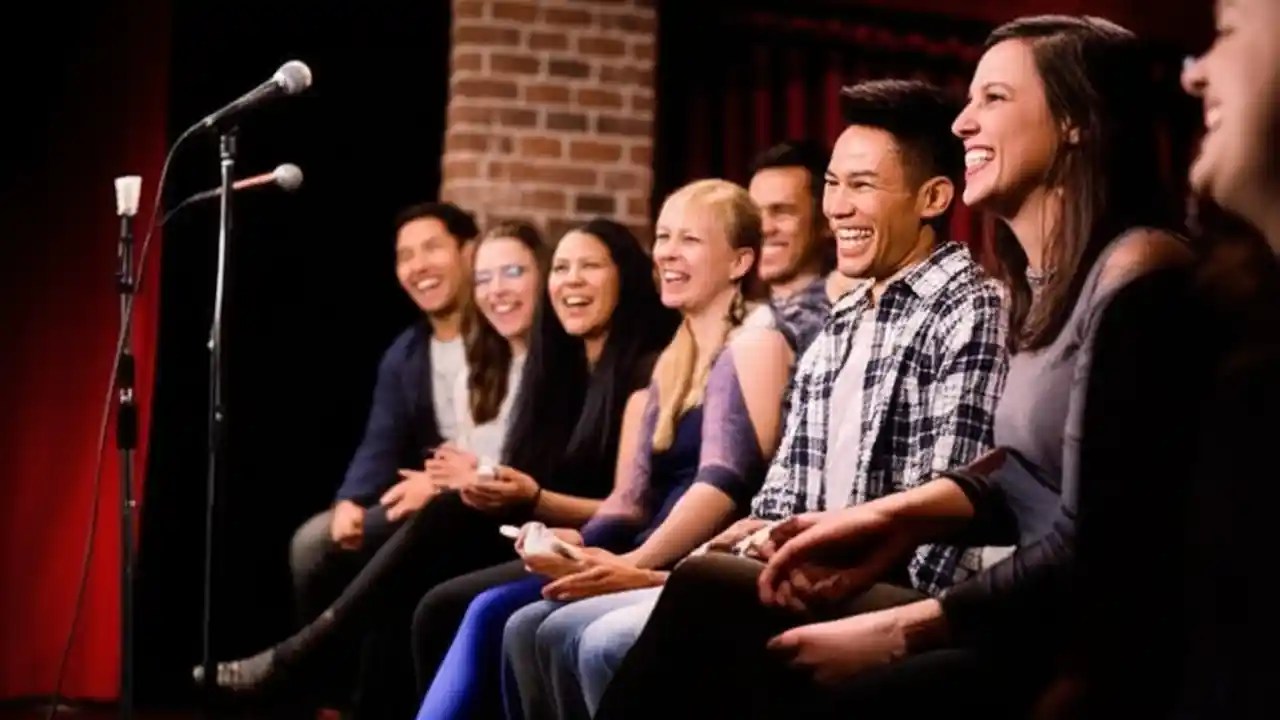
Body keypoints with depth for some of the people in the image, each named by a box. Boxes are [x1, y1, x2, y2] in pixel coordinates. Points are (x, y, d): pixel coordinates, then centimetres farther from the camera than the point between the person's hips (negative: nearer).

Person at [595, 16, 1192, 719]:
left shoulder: (1133, 277, -15)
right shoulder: (1048, 278, 15)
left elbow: (1088, 549, -19)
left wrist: (895, 633, -16)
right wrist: (893, 518, 0)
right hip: (1040, 615, 9)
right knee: (708, 599, -2)